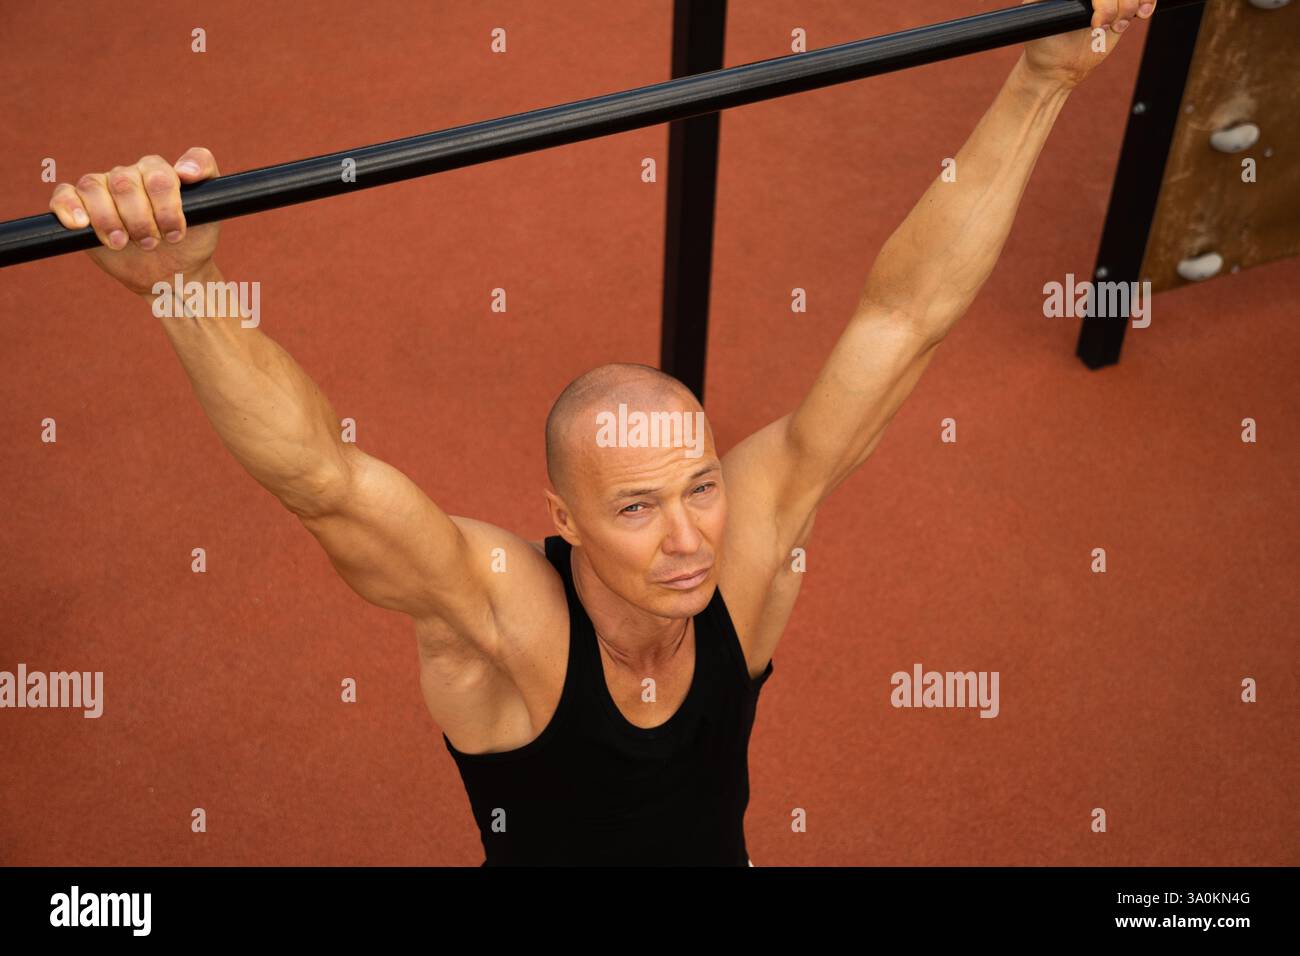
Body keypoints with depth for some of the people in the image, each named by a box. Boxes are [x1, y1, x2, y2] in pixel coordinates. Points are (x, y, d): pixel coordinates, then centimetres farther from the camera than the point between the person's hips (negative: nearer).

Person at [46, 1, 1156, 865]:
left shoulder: (752, 535, -28)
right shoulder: (500, 612, -36)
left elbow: (904, 317, -31)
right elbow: (314, 472, -51)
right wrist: (181, 284, -66)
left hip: (716, 846, 3)